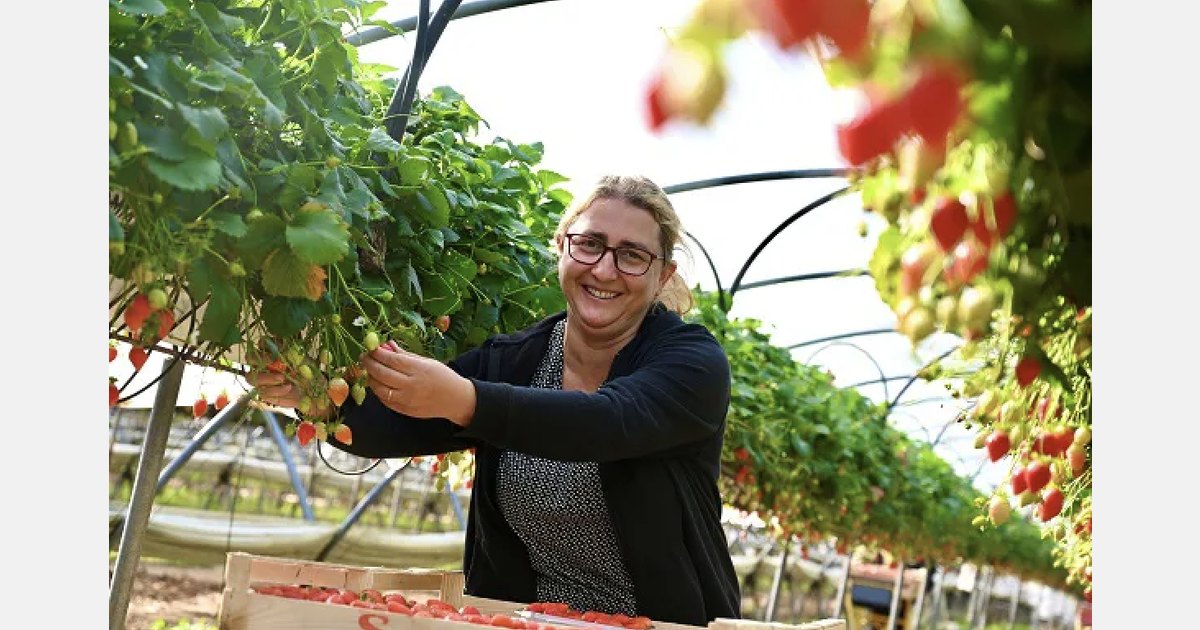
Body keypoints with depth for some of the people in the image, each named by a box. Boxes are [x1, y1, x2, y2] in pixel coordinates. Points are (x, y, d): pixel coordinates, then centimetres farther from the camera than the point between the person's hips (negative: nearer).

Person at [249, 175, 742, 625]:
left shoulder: (695, 361, -11)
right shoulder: (511, 360, 1)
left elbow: (611, 421, -30)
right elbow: (390, 426, -8)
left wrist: (462, 400, -42)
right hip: (527, 618, 2)